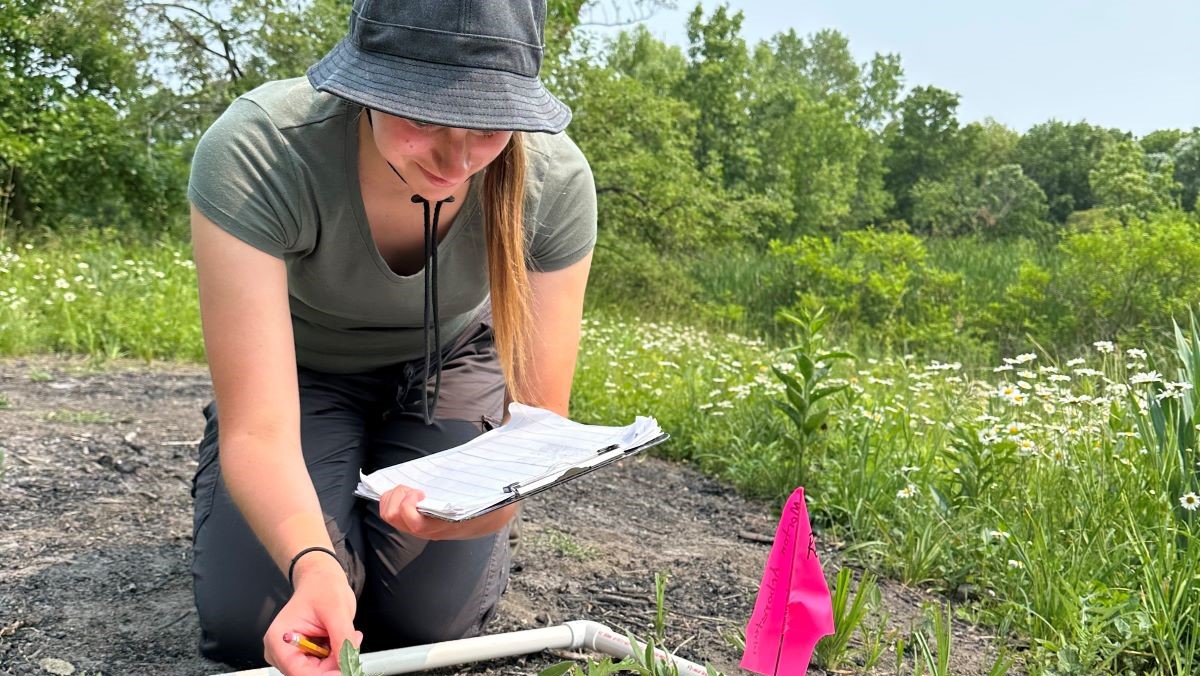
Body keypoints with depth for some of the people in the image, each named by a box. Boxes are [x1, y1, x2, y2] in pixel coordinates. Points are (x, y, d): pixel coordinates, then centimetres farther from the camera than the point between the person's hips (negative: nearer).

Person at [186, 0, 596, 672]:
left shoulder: (556, 181, -31)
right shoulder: (251, 156, -37)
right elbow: (258, 430, -38)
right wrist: (312, 562, -58)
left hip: (448, 360, 1)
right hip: (302, 367, 0)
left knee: (430, 618, -12)